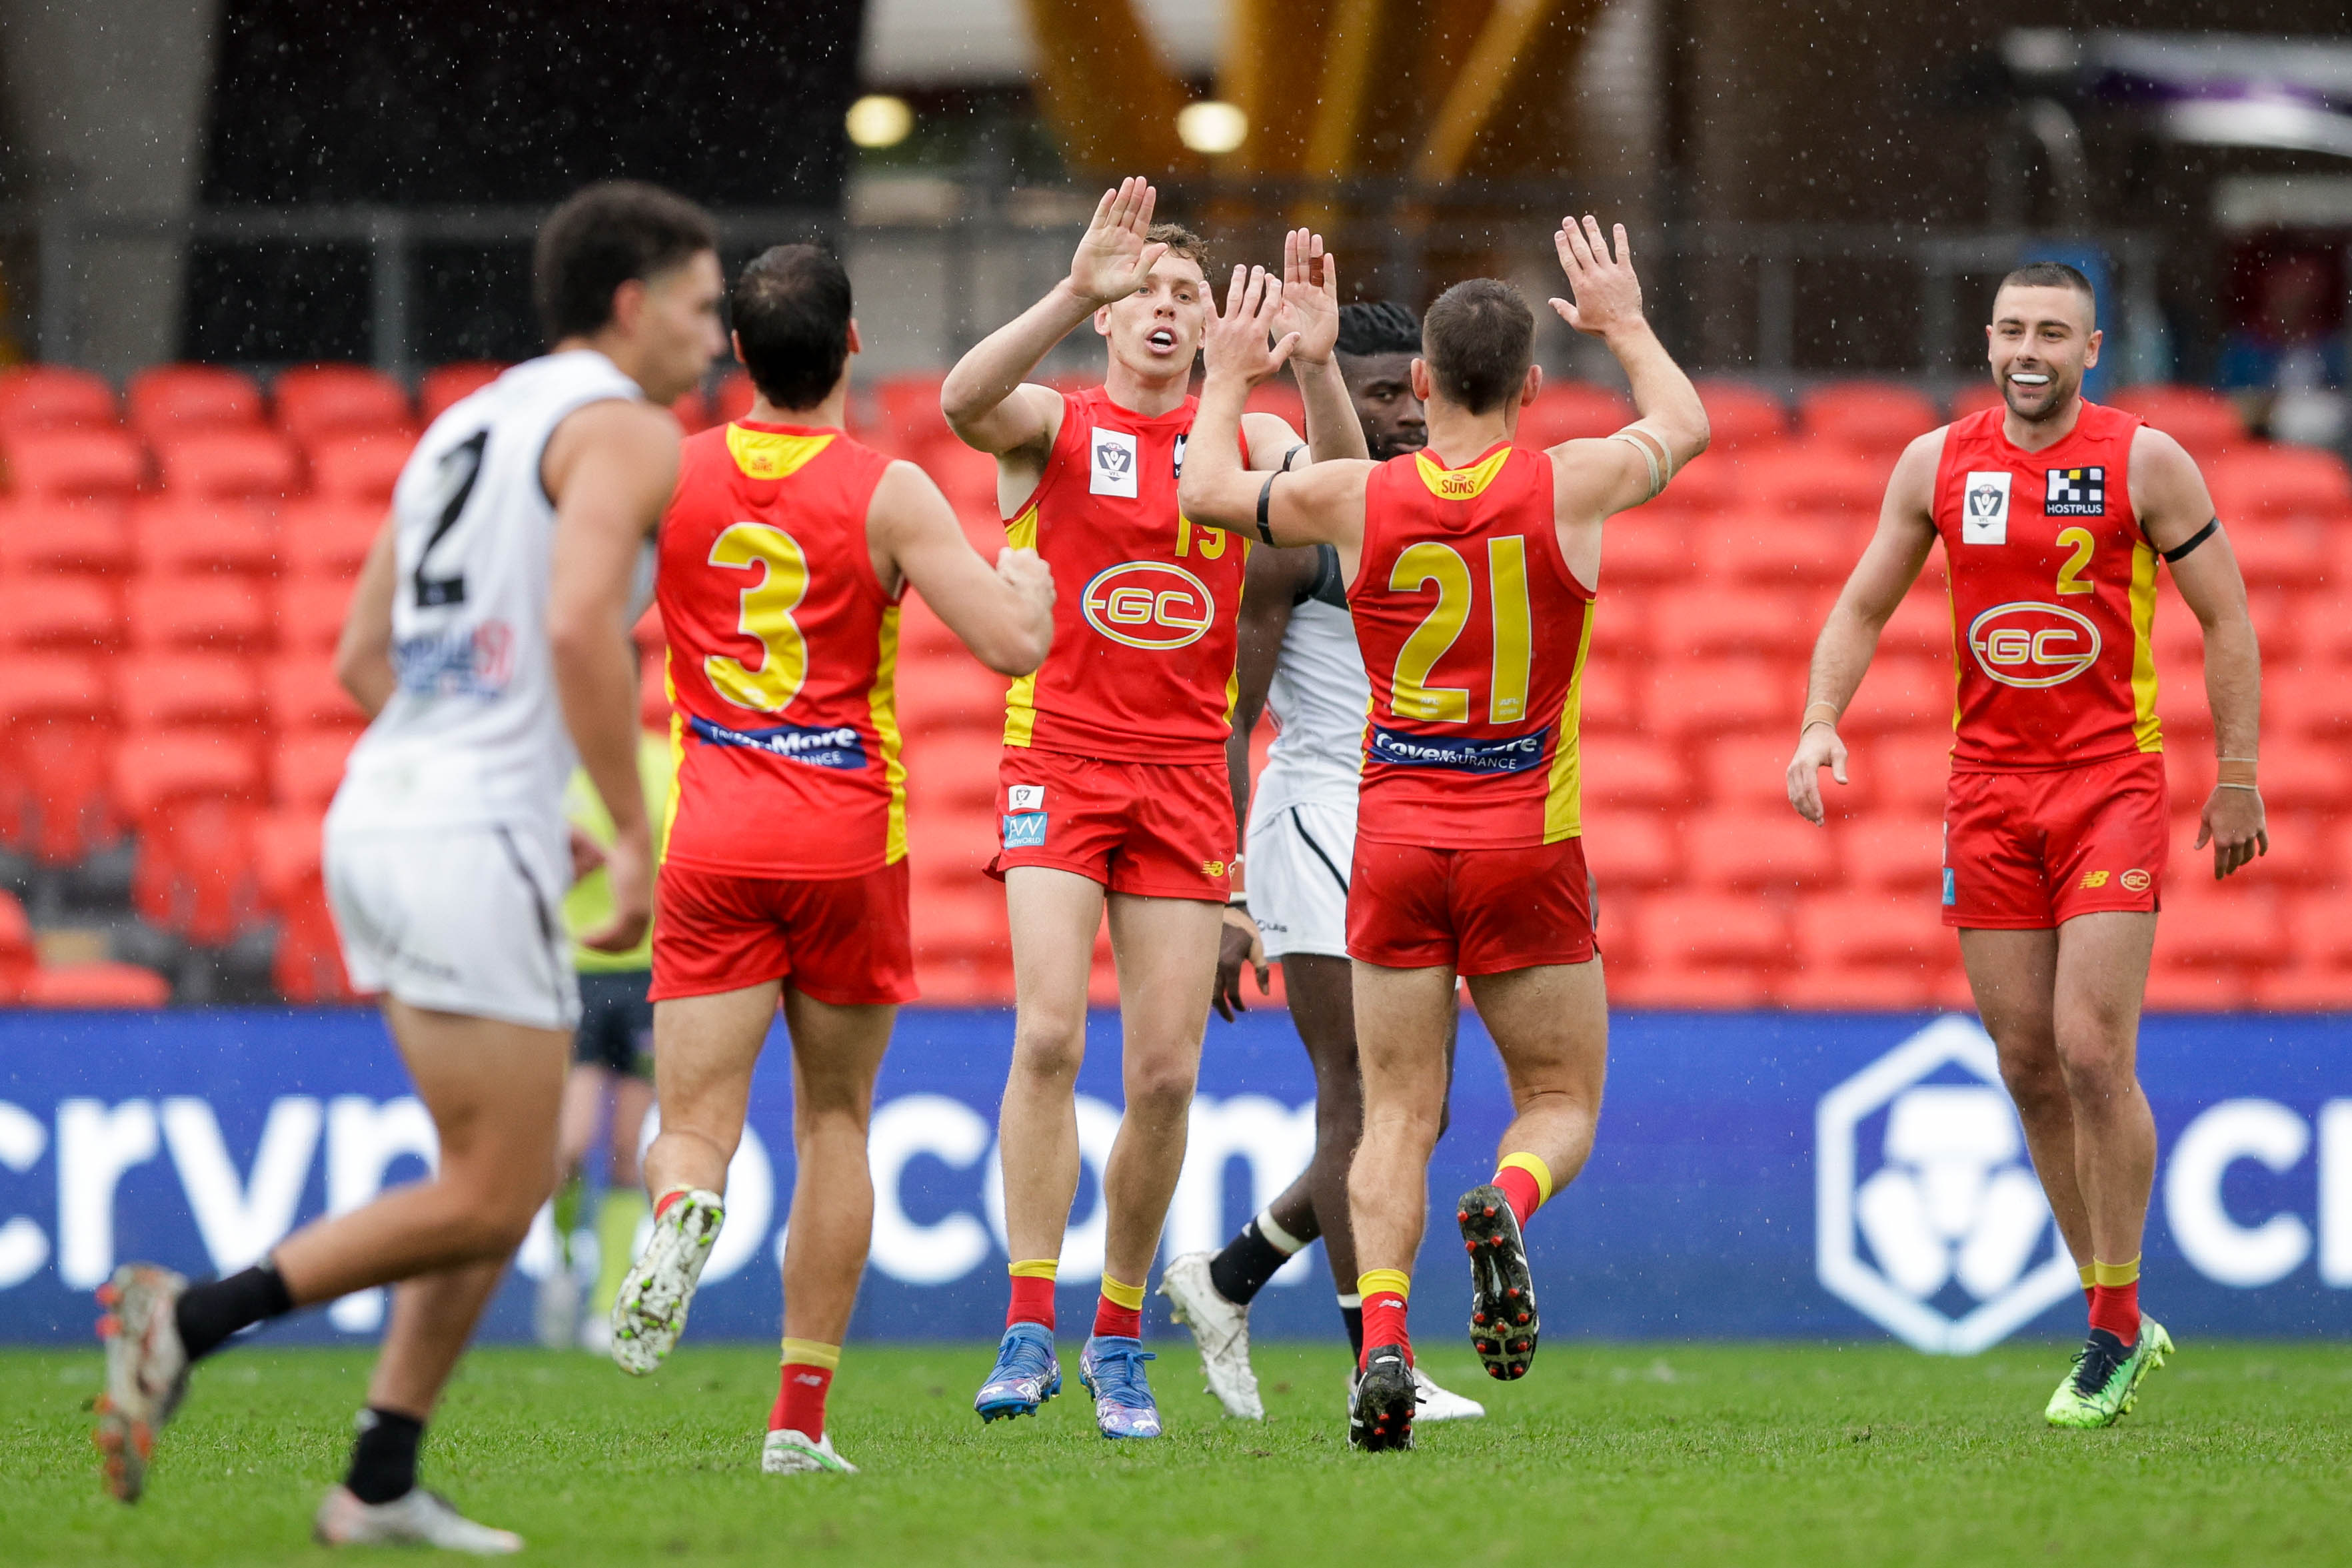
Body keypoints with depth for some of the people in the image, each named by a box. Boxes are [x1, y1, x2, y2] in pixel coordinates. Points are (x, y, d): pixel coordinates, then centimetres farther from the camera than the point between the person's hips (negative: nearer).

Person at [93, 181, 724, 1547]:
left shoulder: (467, 427, 22)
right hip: (474, 846, -9)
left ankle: (383, 1484, 11)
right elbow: (579, 628, -22)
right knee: (486, 1200, -3)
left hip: (380, 819, 9)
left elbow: (363, 659, 22)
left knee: (516, 1179, 14)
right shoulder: (627, 432, -5)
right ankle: (191, 1318, -8)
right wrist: (637, 838, -16)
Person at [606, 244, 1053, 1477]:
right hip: (848, 840, -1)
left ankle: (683, 1211, -40)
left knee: (694, 1124, -2)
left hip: (710, 842, 1)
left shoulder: (668, 478, 0)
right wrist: (1030, 582, 11)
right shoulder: (887, 494, -7)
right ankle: (799, 1420, 10)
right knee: (834, 1120, 13)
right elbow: (1012, 644, -11)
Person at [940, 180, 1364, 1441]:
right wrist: (1074, 290, -32)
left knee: (1165, 1073, 0)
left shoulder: (1247, 441, 9)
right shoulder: (1052, 428, 2)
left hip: (1185, 779, 2)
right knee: (1048, 1034, -18)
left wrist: (1317, 364, -27)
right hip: (1058, 762, -2)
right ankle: (1029, 1328, -14)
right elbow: (963, 402, -21)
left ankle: (1119, 1339, 15)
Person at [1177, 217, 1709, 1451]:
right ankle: (1506, 1206, -24)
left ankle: (1381, 1339, -15)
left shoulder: (1356, 500, -3)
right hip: (1527, 842, -1)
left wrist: (1230, 379, 32)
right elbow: (1685, 427, 18)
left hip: (1394, 840, 1)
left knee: (1395, 1117, 4)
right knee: (1561, 1101, 10)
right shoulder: (1570, 489, -5)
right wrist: (1625, 323, 33)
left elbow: (1205, 491, 16)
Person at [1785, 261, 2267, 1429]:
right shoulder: (1937, 464, 5)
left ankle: (2115, 1330, -3)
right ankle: (2117, 1317, 14)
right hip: (1987, 788, 4)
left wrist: (2238, 782, -3)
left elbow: (2226, 620, 0)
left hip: (2112, 784, -4)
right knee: (2026, 1062, 3)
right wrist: (1820, 722, -3)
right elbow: (1863, 608, 13)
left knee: (2092, 1052, -13)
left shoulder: (2144, 463, -5)